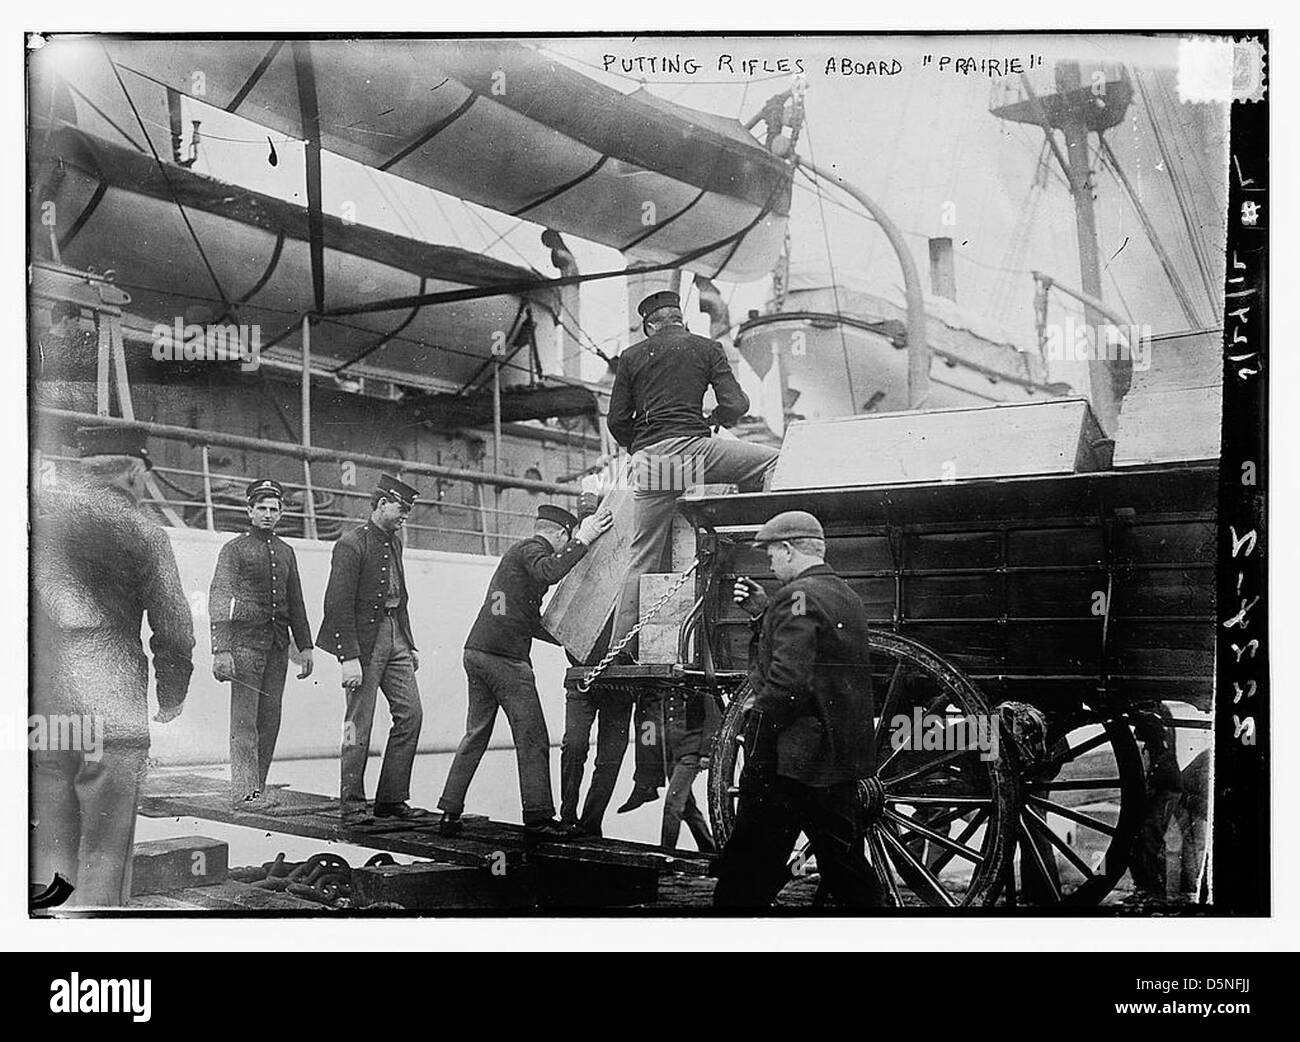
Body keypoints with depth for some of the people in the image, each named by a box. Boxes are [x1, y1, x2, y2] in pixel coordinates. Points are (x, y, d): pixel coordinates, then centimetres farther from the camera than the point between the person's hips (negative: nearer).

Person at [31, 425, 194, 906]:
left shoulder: (40, 509, 5)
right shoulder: (143, 533, -4)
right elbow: (174, 630, -1)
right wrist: (172, 699, 15)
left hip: (39, 709, 4)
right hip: (111, 711, -3)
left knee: (48, 850, 13)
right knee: (104, 855, 5)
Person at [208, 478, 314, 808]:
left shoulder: (286, 552, 17)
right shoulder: (234, 549, -1)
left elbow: (295, 604, 22)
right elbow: (219, 601, -8)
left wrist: (305, 647, 14)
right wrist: (221, 650, -18)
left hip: (278, 646, 6)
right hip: (244, 641, -6)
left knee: (270, 719, 4)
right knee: (245, 719, -8)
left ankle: (258, 787, 10)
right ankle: (244, 790, -8)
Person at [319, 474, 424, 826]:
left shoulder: (394, 543, 14)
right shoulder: (351, 544, -12)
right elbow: (338, 603, -16)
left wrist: (410, 645, 18)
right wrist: (349, 657, -21)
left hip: (395, 638, 8)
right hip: (364, 641, -8)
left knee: (411, 714, 3)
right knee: (359, 725, -2)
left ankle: (392, 799, 11)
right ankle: (351, 805, 8)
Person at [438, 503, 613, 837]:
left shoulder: (518, 551, 27)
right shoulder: (533, 548, -2)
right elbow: (547, 572, -28)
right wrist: (583, 540, -22)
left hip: (477, 651, 9)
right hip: (505, 656, -9)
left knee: (475, 735, 13)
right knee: (532, 739, -4)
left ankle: (449, 812, 11)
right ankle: (538, 816, -3)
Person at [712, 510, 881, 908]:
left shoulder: (798, 595, -13)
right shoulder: (846, 596, 16)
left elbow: (787, 678, -23)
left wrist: (757, 730, -16)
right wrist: (763, 613, 13)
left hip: (794, 757, -9)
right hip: (842, 756, 9)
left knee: (748, 874, -1)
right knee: (844, 864, 16)